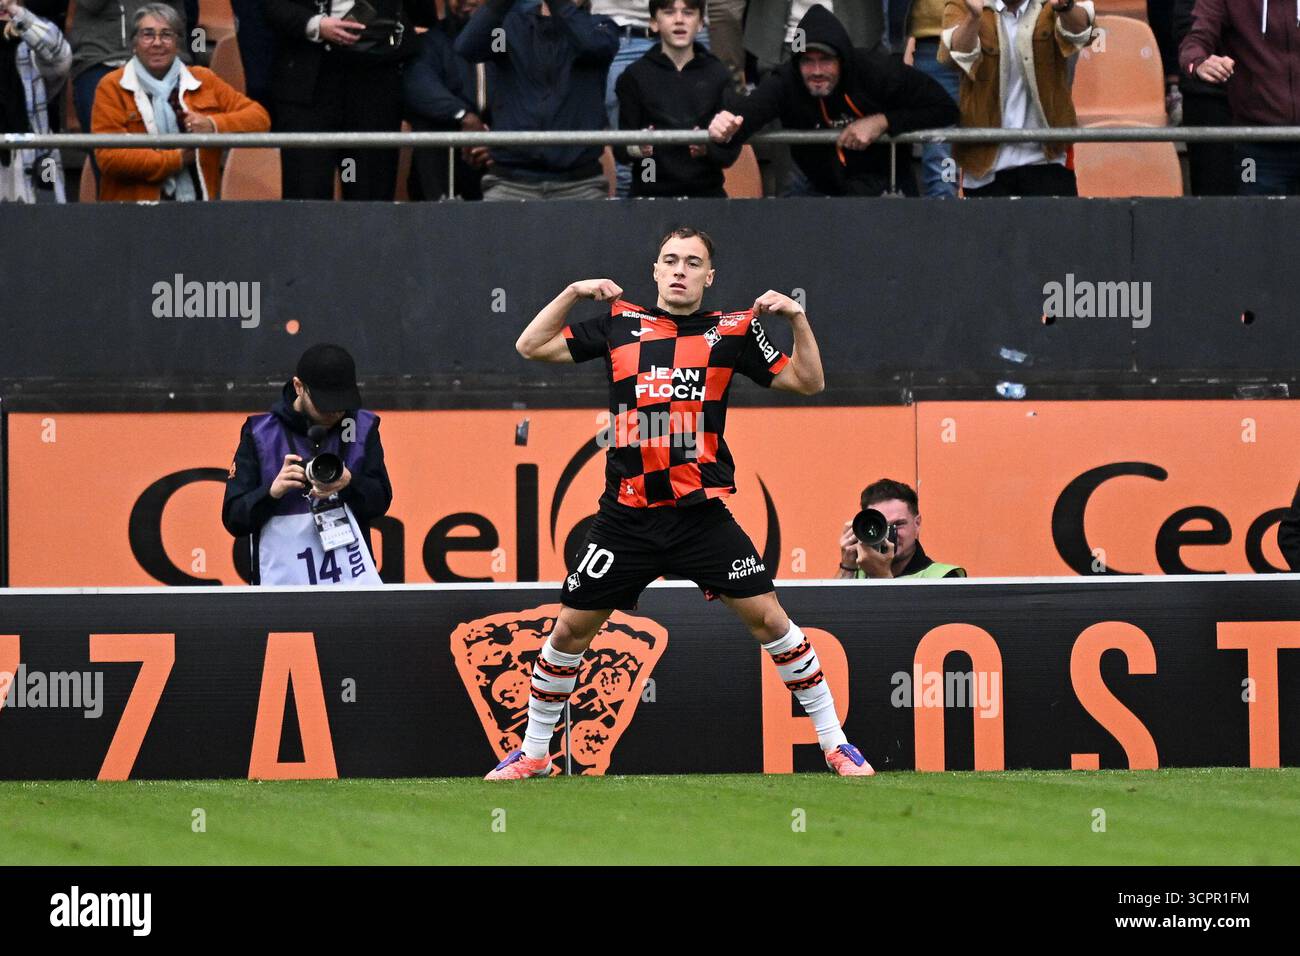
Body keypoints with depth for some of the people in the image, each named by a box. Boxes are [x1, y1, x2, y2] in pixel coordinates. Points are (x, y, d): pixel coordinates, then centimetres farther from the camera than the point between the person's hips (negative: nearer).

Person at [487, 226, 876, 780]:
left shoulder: (731, 332, 6)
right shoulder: (620, 323, 9)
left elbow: (808, 382, 8)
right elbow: (531, 347, 12)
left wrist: (797, 319, -6)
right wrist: (574, 293, 1)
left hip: (701, 516, -1)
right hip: (627, 518, 1)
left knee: (768, 619, -7)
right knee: (570, 629, 2)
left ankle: (835, 744, 3)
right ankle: (533, 753, 19)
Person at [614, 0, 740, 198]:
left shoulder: (719, 76, 5)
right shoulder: (635, 76, 4)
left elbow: (730, 152, 2)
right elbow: (621, 149, 1)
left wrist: (707, 148, -20)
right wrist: (636, 149, -22)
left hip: (707, 195, 1)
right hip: (650, 194, -1)